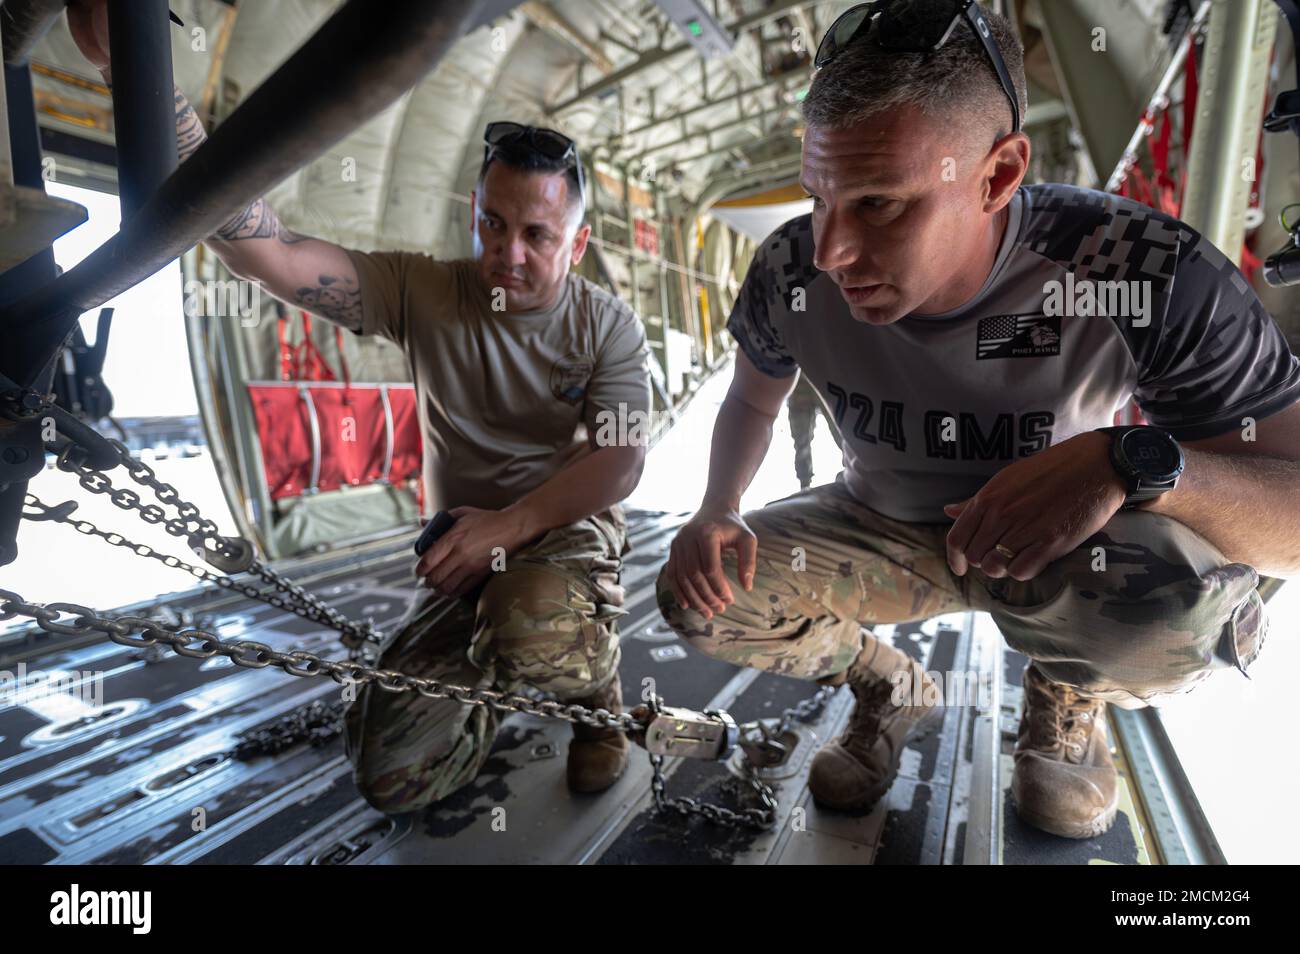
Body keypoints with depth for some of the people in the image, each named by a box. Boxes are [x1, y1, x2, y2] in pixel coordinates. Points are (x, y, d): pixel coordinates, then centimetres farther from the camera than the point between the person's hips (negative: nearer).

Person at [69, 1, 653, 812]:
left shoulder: (608, 326, -7)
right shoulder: (424, 294, -6)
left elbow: (620, 459, -15)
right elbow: (266, 251, -18)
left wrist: (510, 523, -27)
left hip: (568, 530, -2)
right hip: (466, 549, 3)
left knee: (536, 634, -40)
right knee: (391, 775, -2)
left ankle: (600, 693, -1)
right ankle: (493, 681, 29)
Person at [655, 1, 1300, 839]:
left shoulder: (1146, 275, -28)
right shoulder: (792, 271, -19)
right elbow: (752, 402, 1)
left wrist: (1134, 461, -45)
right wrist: (719, 510, -19)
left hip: (1065, 546, -2)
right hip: (882, 531, 3)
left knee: (1185, 590, -36)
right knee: (696, 595, -16)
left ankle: (1068, 697, 5)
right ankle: (894, 692, 13)